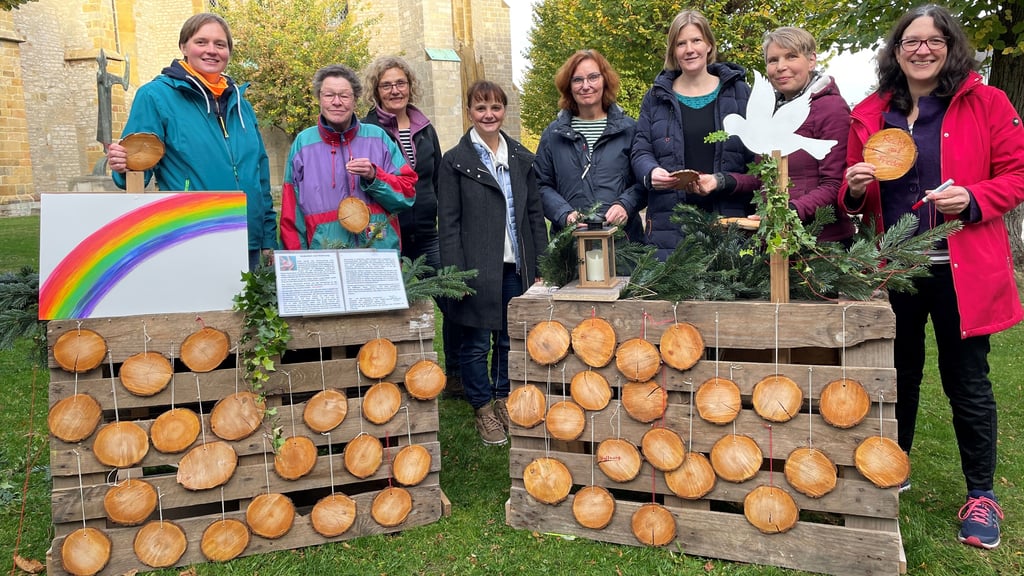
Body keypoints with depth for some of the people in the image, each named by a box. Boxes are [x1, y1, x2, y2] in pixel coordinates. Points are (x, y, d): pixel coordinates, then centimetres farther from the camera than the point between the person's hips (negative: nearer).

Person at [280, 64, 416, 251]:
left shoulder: (377, 137, 4)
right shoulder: (303, 143, 4)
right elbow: (291, 215, 6)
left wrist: (374, 177, -13)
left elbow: (408, 192, 2)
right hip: (324, 256, 0)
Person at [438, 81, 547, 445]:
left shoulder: (521, 158, 12)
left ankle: (503, 400, 29)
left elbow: (535, 213, 13)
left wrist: (542, 264, 7)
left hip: (516, 266, 4)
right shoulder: (456, 161, -1)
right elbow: (448, 223, -5)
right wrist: (455, 274, -12)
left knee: (511, 339, 13)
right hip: (478, 268, -4)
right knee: (477, 343, 5)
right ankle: (484, 409, 21)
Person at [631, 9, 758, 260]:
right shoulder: (656, 96, 11)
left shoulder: (739, 92, 8)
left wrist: (722, 181, -15)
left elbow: (758, 158, 3)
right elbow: (640, 151, 9)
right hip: (669, 221, 1)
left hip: (729, 220, 0)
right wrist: (651, 173, -14)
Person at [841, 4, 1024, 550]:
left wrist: (973, 199, -17)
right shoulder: (870, 114, 9)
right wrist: (855, 191, -8)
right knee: (898, 375, 14)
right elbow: (857, 203, 14)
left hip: (961, 269, -3)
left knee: (966, 381, 6)